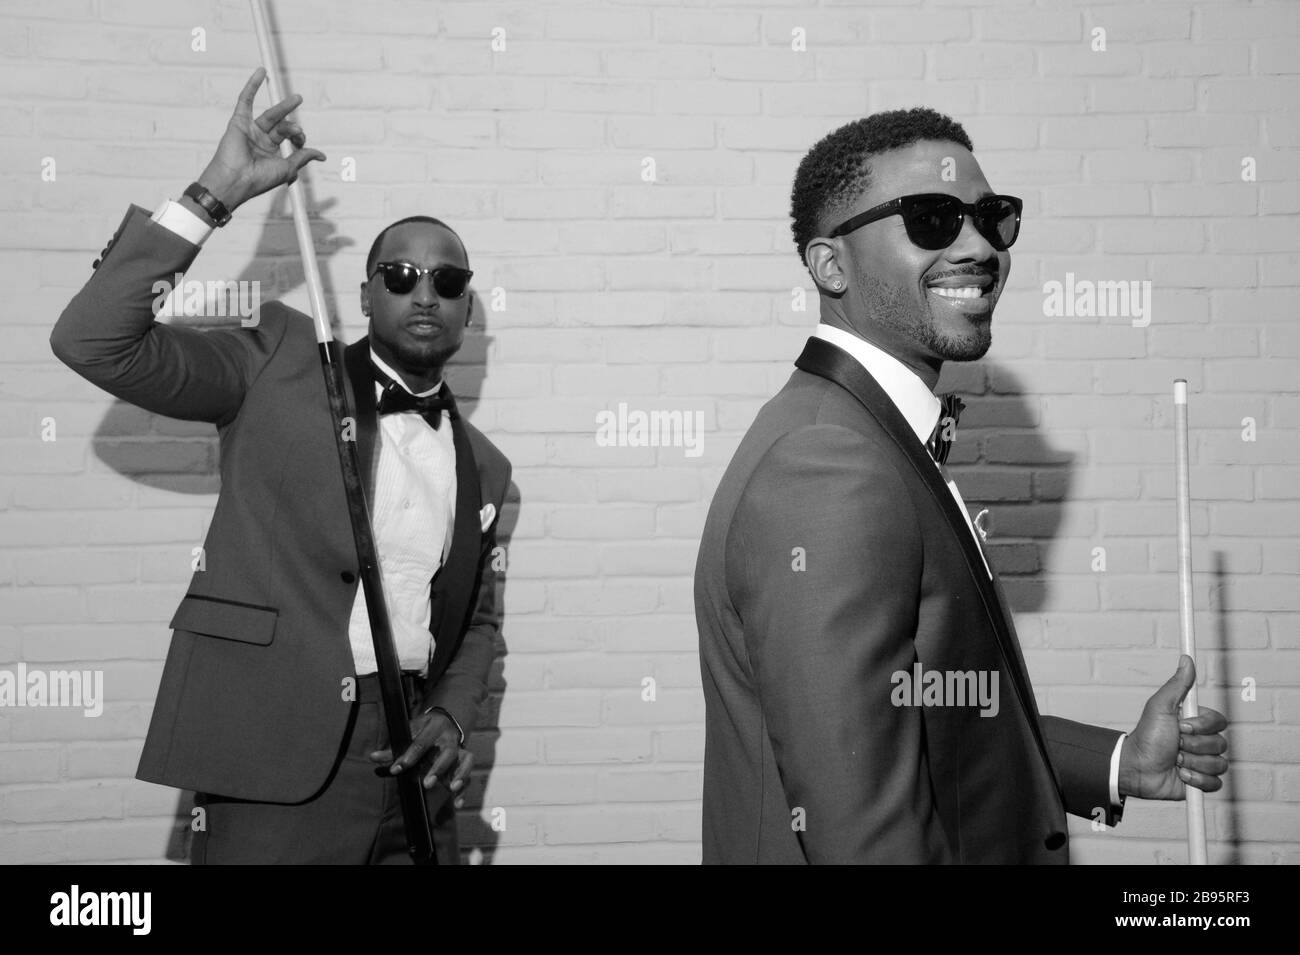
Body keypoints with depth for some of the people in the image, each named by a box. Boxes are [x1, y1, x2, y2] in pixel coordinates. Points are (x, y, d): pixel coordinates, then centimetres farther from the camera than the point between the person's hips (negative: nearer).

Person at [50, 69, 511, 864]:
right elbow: (94, 340, -10)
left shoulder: (484, 467, 14)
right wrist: (217, 195, -15)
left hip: (411, 759, 5)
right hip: (280, 750, -4)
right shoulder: (283, 363, 1)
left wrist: (453, 717, 1)